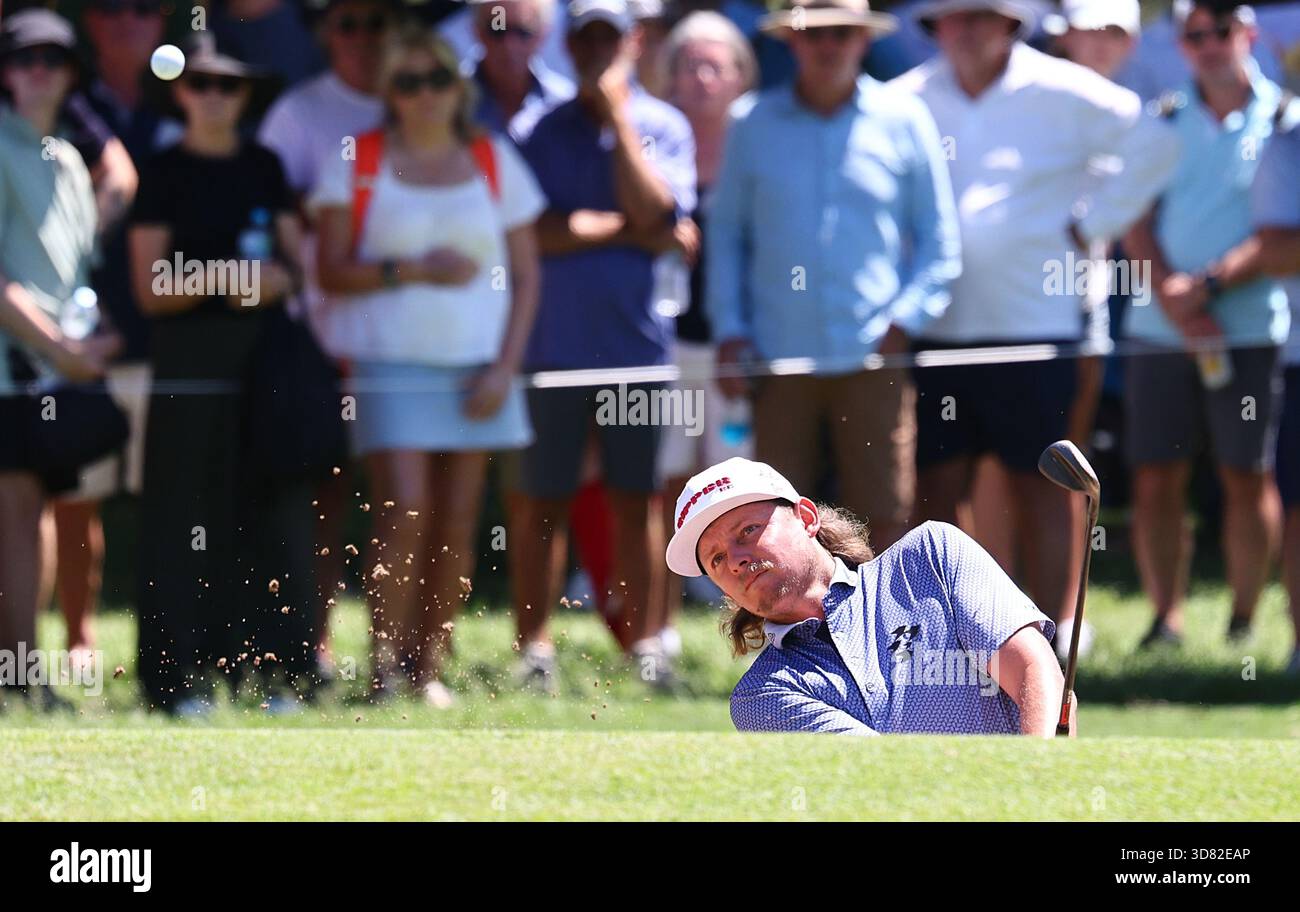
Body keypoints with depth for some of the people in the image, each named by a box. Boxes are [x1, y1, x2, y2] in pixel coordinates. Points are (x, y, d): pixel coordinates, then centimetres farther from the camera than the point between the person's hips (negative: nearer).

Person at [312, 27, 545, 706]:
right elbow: (331, 270, -2)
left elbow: (525, 275, 11)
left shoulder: (495, 161, 11)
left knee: (456, 524, 1)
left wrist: (504, 367, -1)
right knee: (405, 514, -15)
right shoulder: (357, 162, 4)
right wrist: (412, 270, -16)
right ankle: (385, 663, -9)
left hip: (476, 365, 3)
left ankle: (428, 665, 8)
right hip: (390, 363, -3)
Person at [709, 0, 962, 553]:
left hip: (874, 361, -1)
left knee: (885, 520, -4)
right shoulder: (753, 127, 10)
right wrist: (729, 330, 5)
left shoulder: (904, 120, 6)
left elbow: (939, 239, 9)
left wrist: (905, 320, -4)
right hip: (780, 361, 1)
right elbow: (726, 234, 15)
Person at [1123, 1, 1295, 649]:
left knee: (1248, 476, -1)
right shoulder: (1164, 122, 11)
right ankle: (1165, 618, 3)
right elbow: (1135, 223, 5)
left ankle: (1244, 622, 6)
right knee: (1156, 479, -1)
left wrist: (1209, 286, -14)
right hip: (1162, 331, 3)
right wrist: (1171, 298, -10)